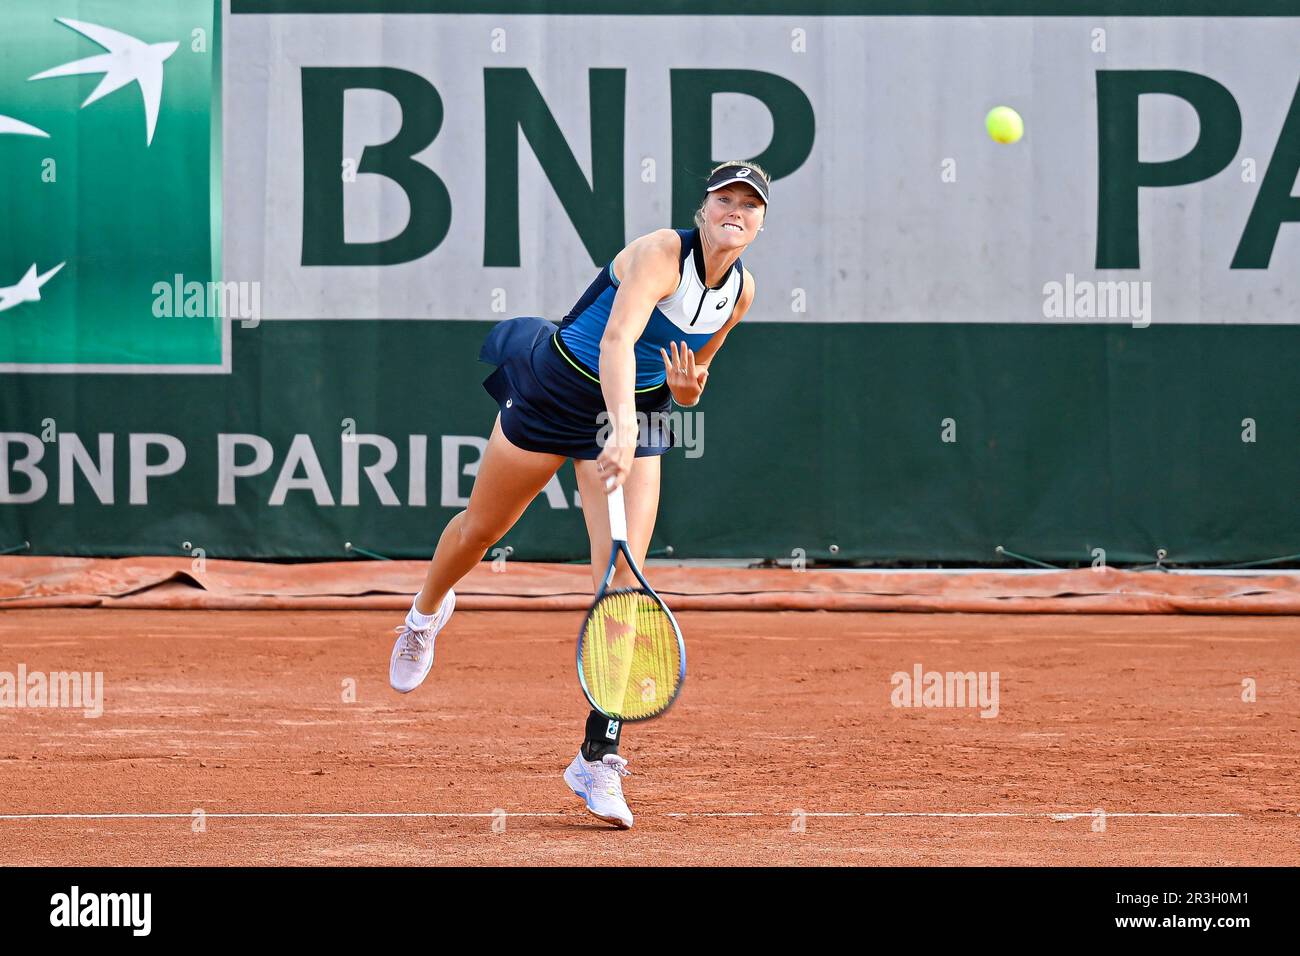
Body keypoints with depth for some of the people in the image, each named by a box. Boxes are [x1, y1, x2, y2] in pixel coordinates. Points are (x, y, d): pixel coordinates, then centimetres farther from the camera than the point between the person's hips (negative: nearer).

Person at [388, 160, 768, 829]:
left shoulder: (740, 291, -4)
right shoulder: (662, 254, -26)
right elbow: (617, 339, -44)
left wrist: (687, 389, -12)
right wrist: (620, 430, -59)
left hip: (637, 412, 4)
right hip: (557, 389, -4)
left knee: (622, 583, -12)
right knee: (482, 528, 17)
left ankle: (599, 756, -9)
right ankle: (427, 612, 53)